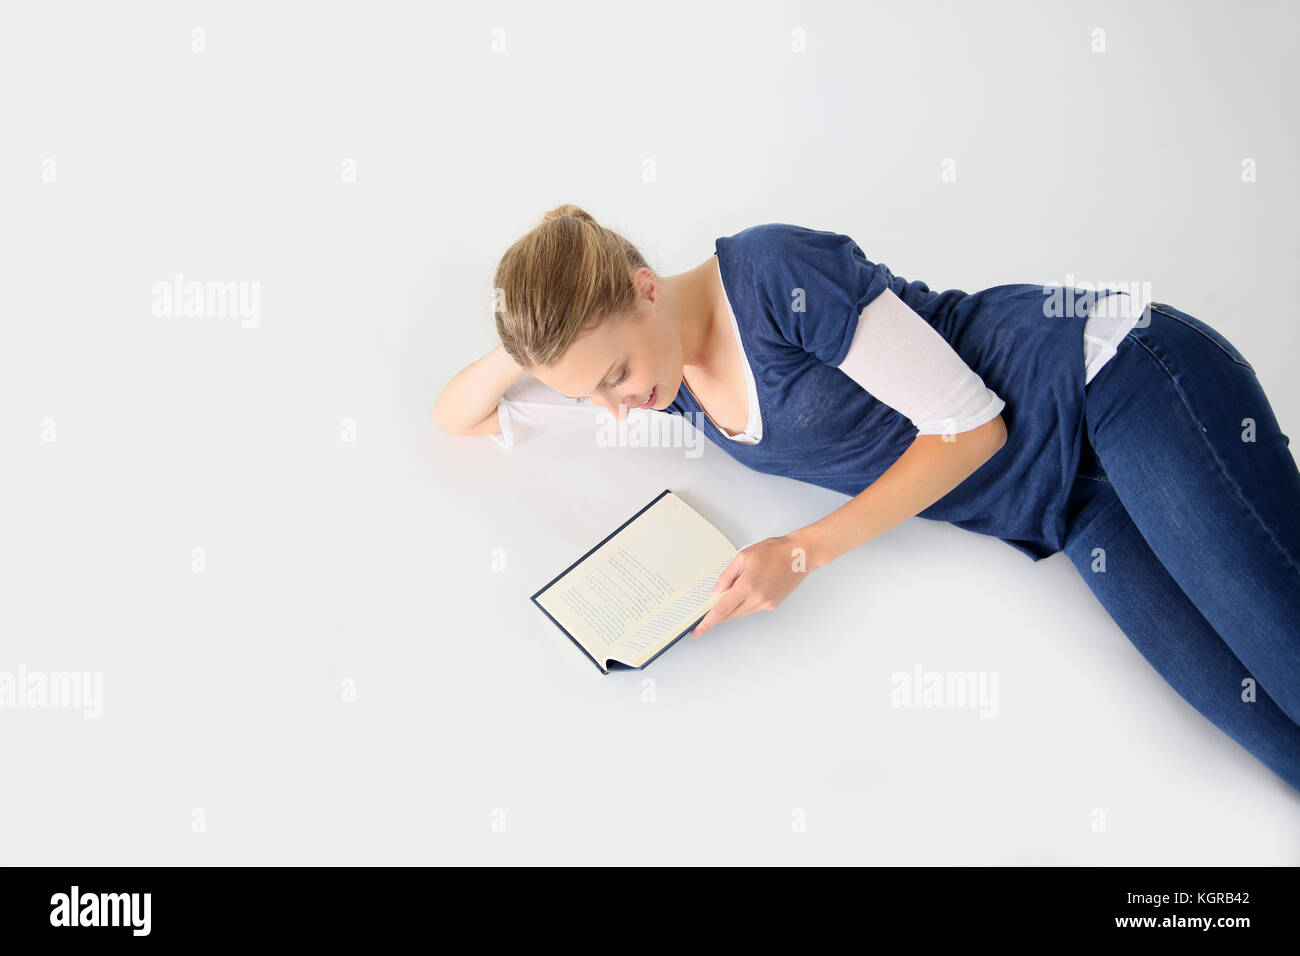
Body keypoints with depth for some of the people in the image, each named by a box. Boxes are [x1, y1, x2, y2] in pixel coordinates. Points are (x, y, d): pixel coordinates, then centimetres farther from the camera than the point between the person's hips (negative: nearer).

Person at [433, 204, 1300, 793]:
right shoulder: (666, 381, 2)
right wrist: (528, 347, -10)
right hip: (1066, 514, 6)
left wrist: (805, 553, -17)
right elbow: (459, 416, 12)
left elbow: (971, 424, -17)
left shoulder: (775, 273, -23)